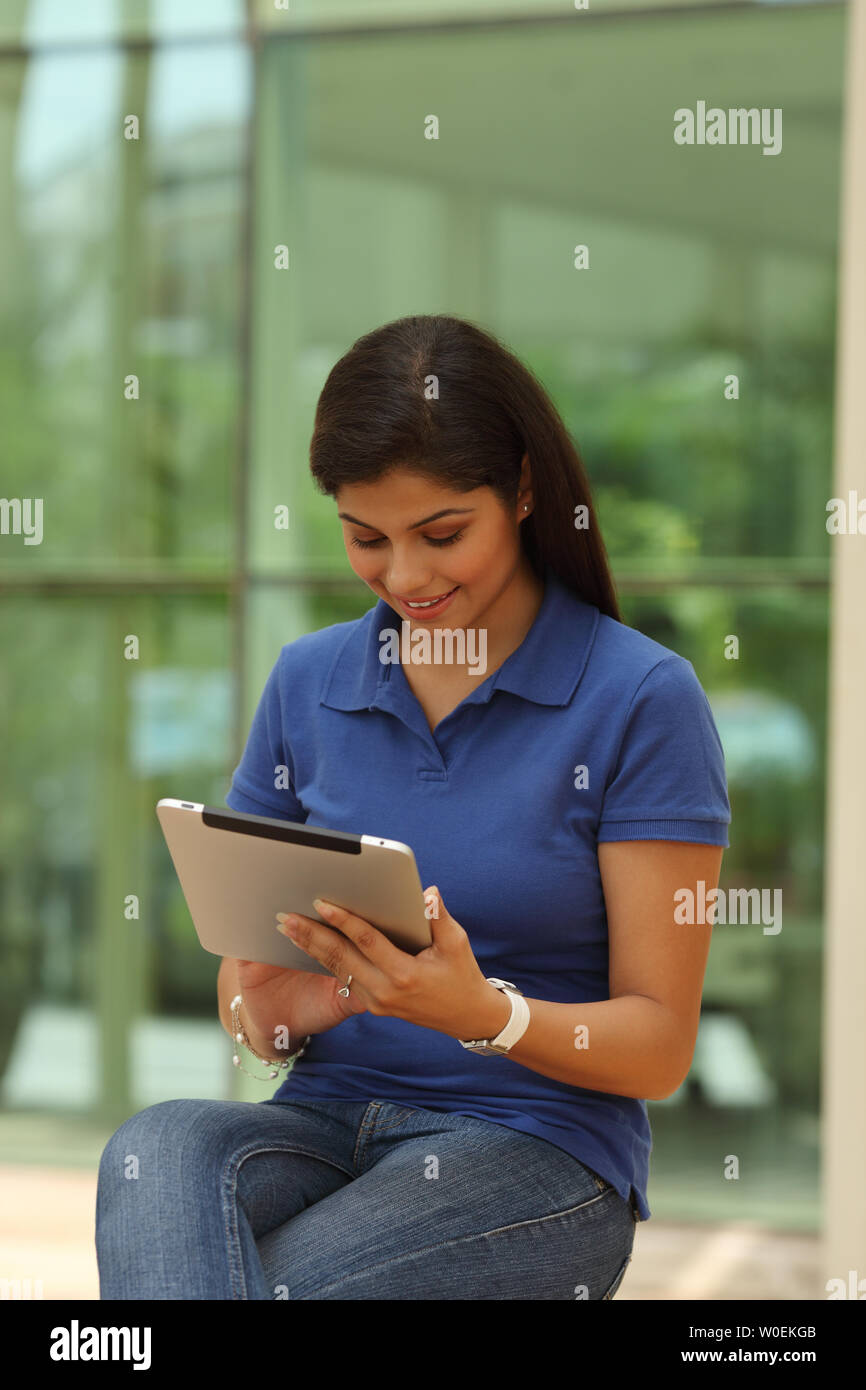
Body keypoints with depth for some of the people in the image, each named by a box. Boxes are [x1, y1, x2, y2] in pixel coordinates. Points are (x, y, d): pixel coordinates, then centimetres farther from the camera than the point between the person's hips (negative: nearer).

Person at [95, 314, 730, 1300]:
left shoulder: (641, 695, -5)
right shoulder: (307, 681, 10)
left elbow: (659, 1044, -4)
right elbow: (240, 988, 16)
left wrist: (484, 1013, -23)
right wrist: (269, 1012, -9)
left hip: (542, 1152, -5)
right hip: (326, 1118, 5)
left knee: (174, 1275, -33)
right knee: (159, 1146, -33)